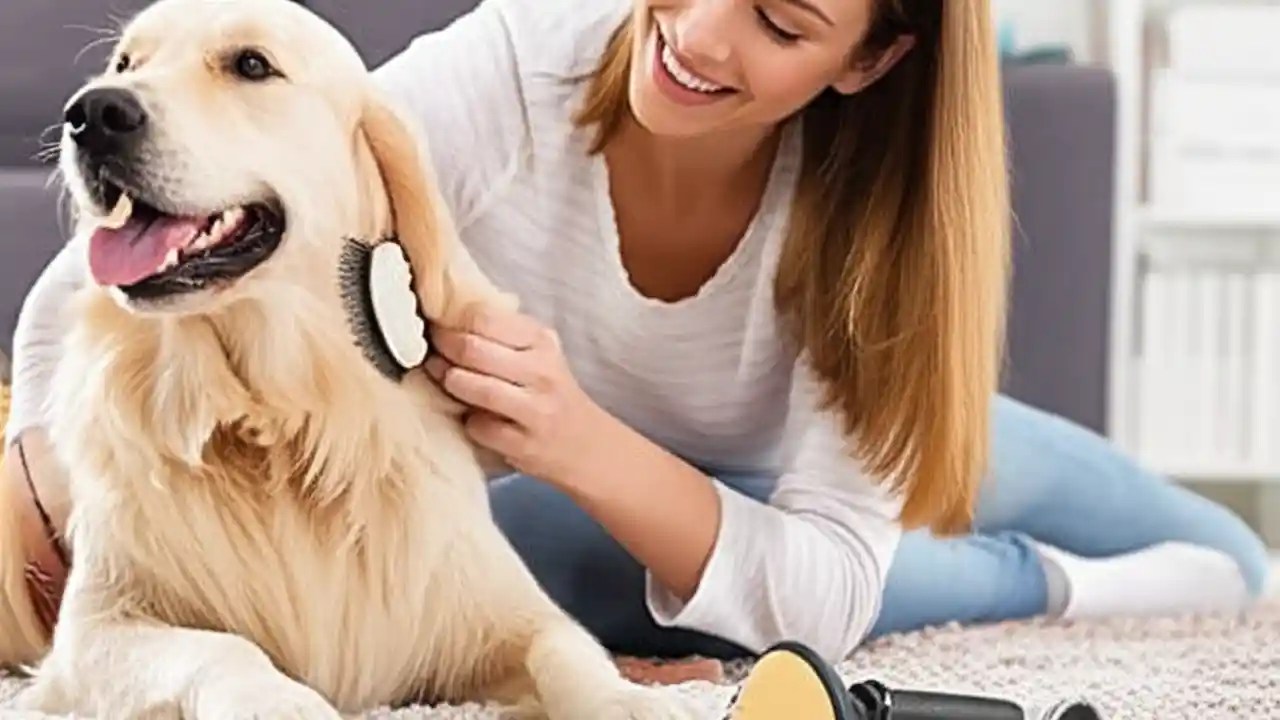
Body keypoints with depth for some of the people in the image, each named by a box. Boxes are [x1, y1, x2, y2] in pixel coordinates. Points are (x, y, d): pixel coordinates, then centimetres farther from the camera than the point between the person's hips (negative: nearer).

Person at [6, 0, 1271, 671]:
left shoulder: (878, 197, -34)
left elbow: (828, 593, -39)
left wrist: (576, 441, -53)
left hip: (822, 449, 1)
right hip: (560, 484, 0)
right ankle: (1041, 585, -13)